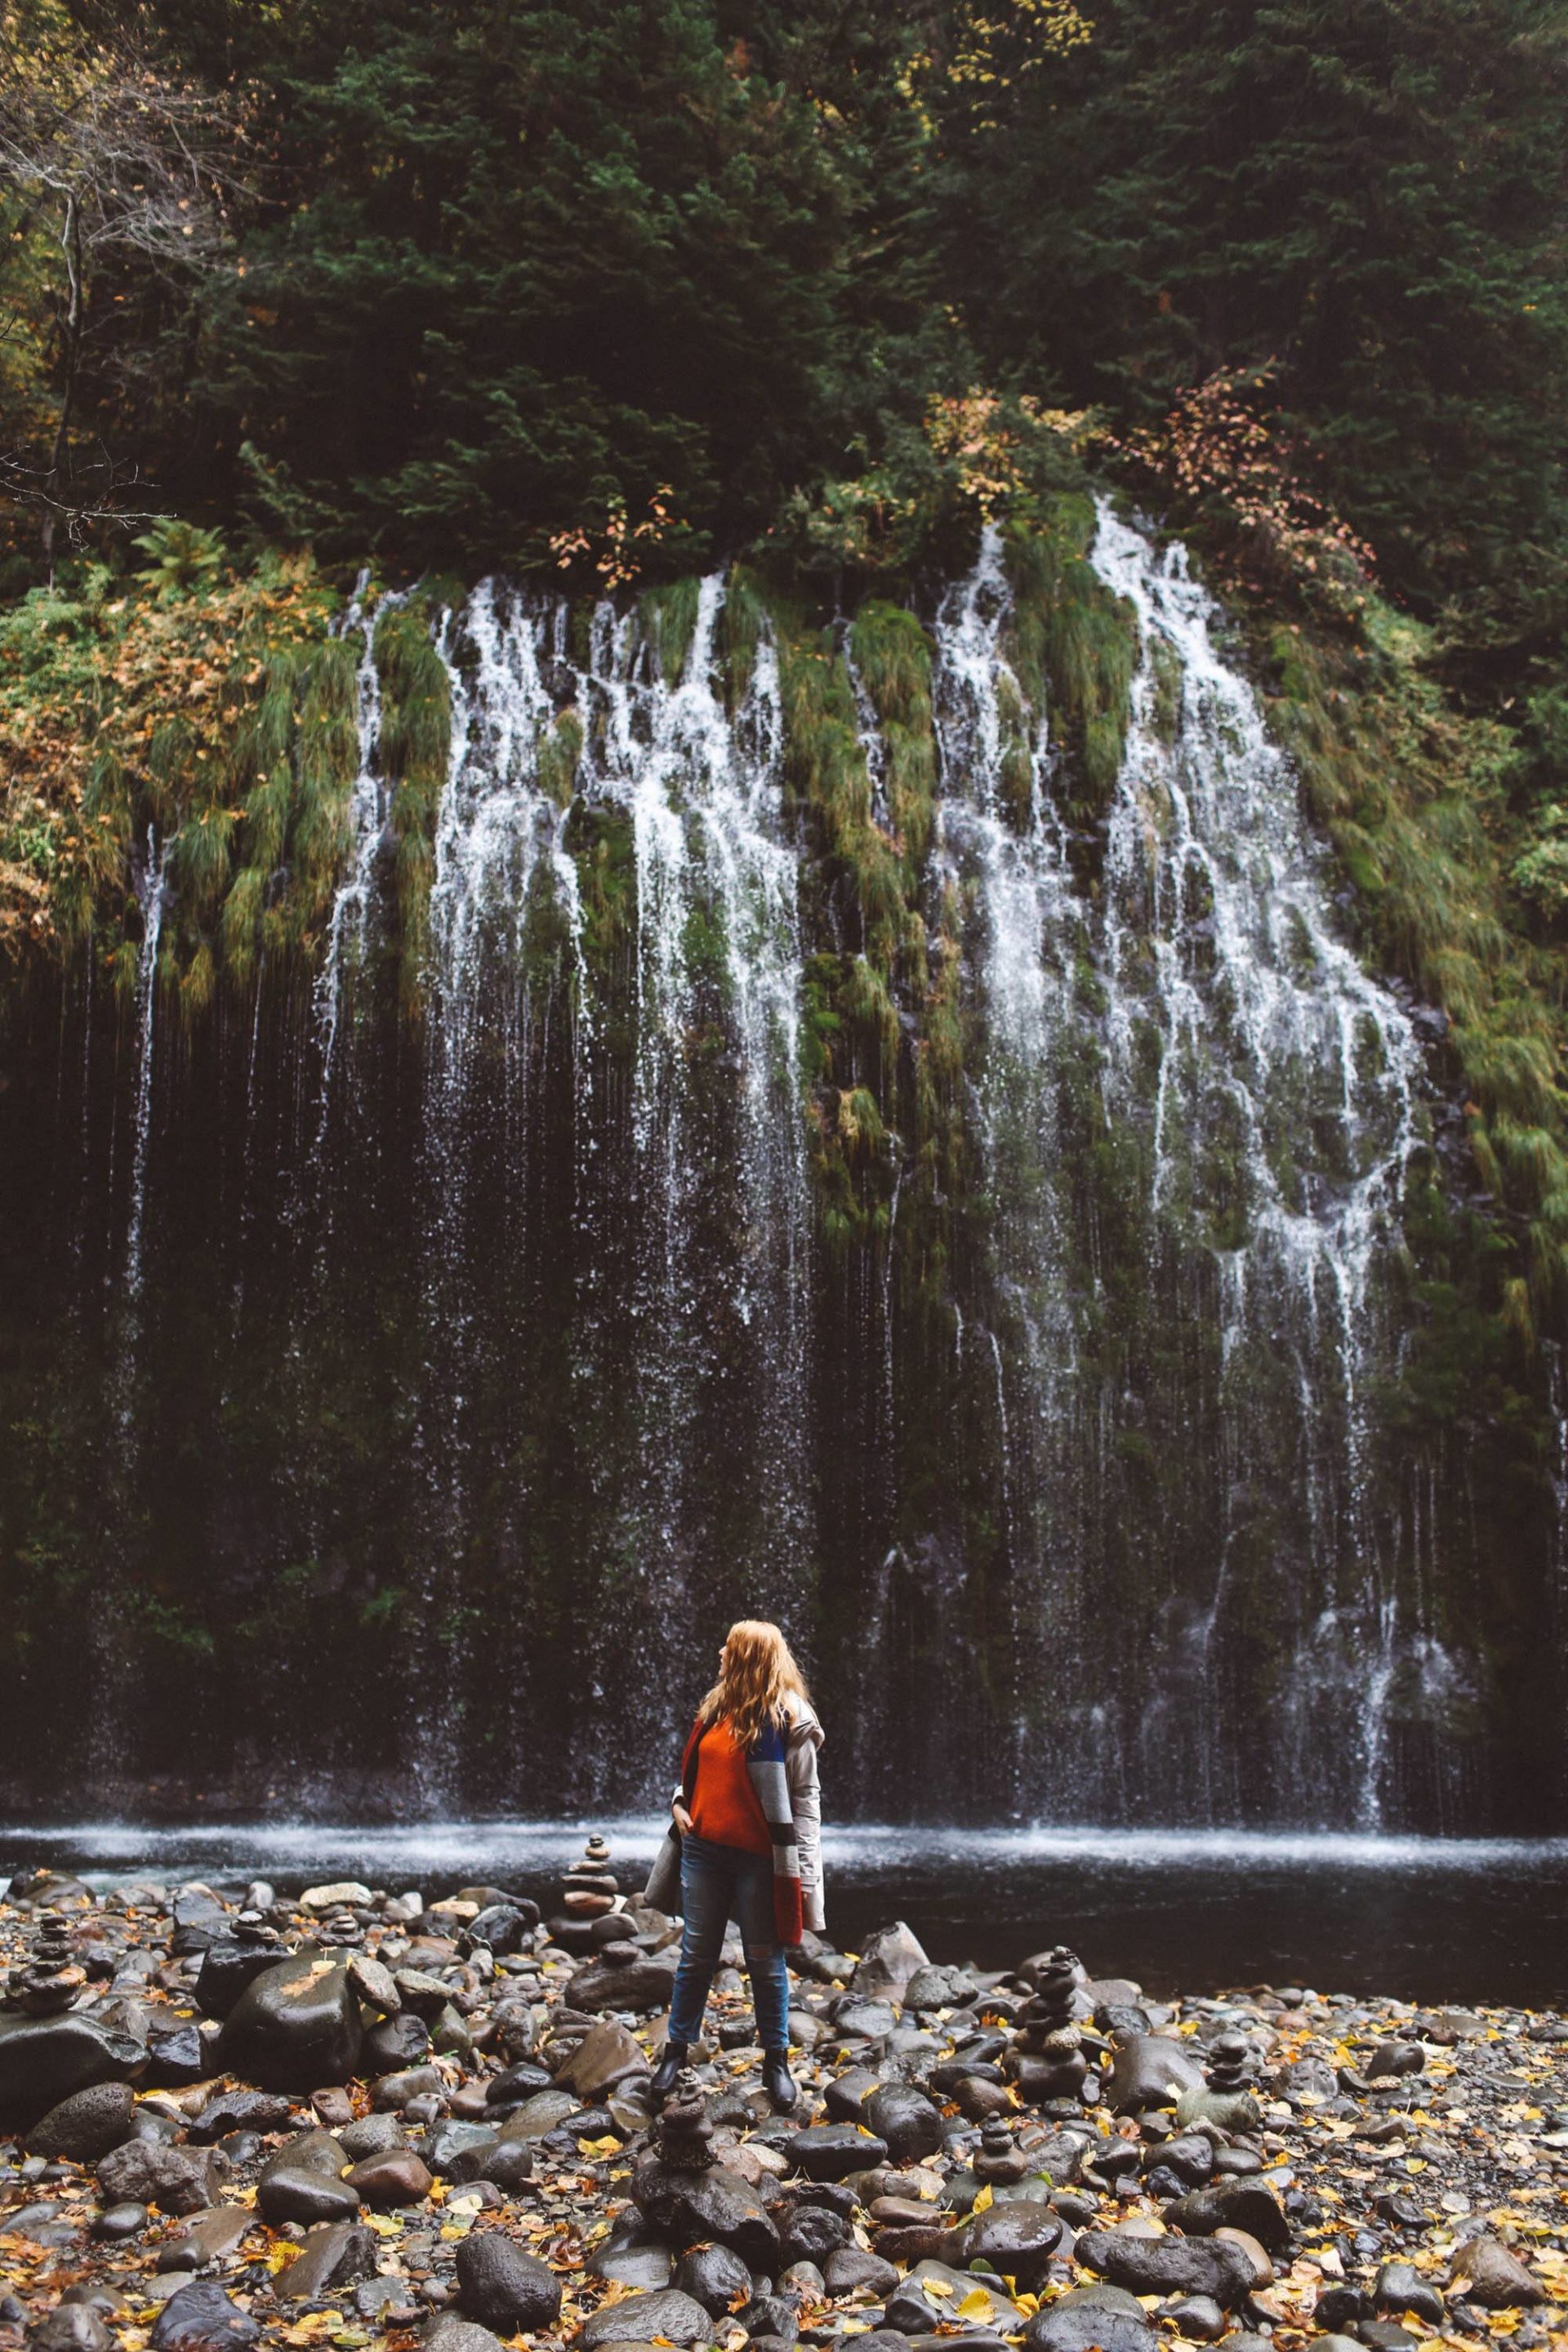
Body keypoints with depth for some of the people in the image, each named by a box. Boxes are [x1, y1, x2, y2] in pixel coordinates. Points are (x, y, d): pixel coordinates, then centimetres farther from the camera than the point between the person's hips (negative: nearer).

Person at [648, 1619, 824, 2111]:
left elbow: (805, 1795, -9)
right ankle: (677, 2049, 25)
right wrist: (679, 1803, 5)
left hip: (758, 1859, -5)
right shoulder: (716, 1707, 7)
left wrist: (801, 1865, -12)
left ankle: (776, 2059, 21)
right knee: (696, 1955, 12)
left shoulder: (788, 1720, -11)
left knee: (765, 1961, 6)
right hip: (704, 1850, 5)